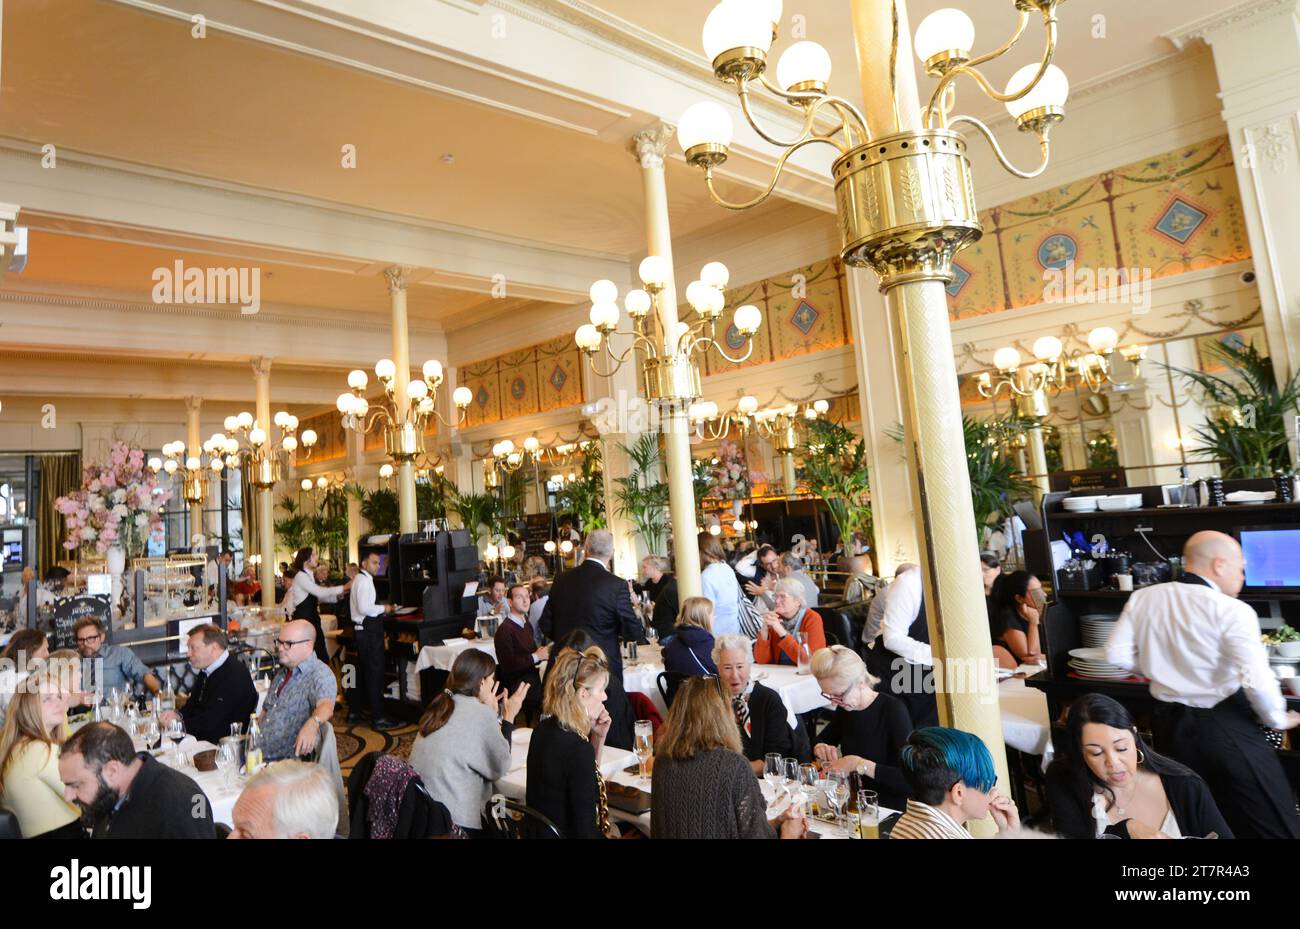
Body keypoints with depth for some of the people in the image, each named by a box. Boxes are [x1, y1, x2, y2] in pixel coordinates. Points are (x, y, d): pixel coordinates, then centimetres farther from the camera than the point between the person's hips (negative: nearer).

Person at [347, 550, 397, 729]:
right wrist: (383, 608, -13)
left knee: (362, 671, 19)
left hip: (361, 629, 11)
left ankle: (354, 712, 30)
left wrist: (380, 610, 14)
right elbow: (364, 608, -26)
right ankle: (377, 718, 1)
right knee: (374, 673, -4)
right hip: (369, 630, -11)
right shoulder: (365, 581, -16)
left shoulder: (359, 579, 15)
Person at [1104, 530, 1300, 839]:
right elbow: (1257, 680, -23)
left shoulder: (1142, 598, 0)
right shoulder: (1232, 610, -15)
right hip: (1227, 729, -5)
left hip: (1169, 724, 6)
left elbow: (1117, 654, 1)